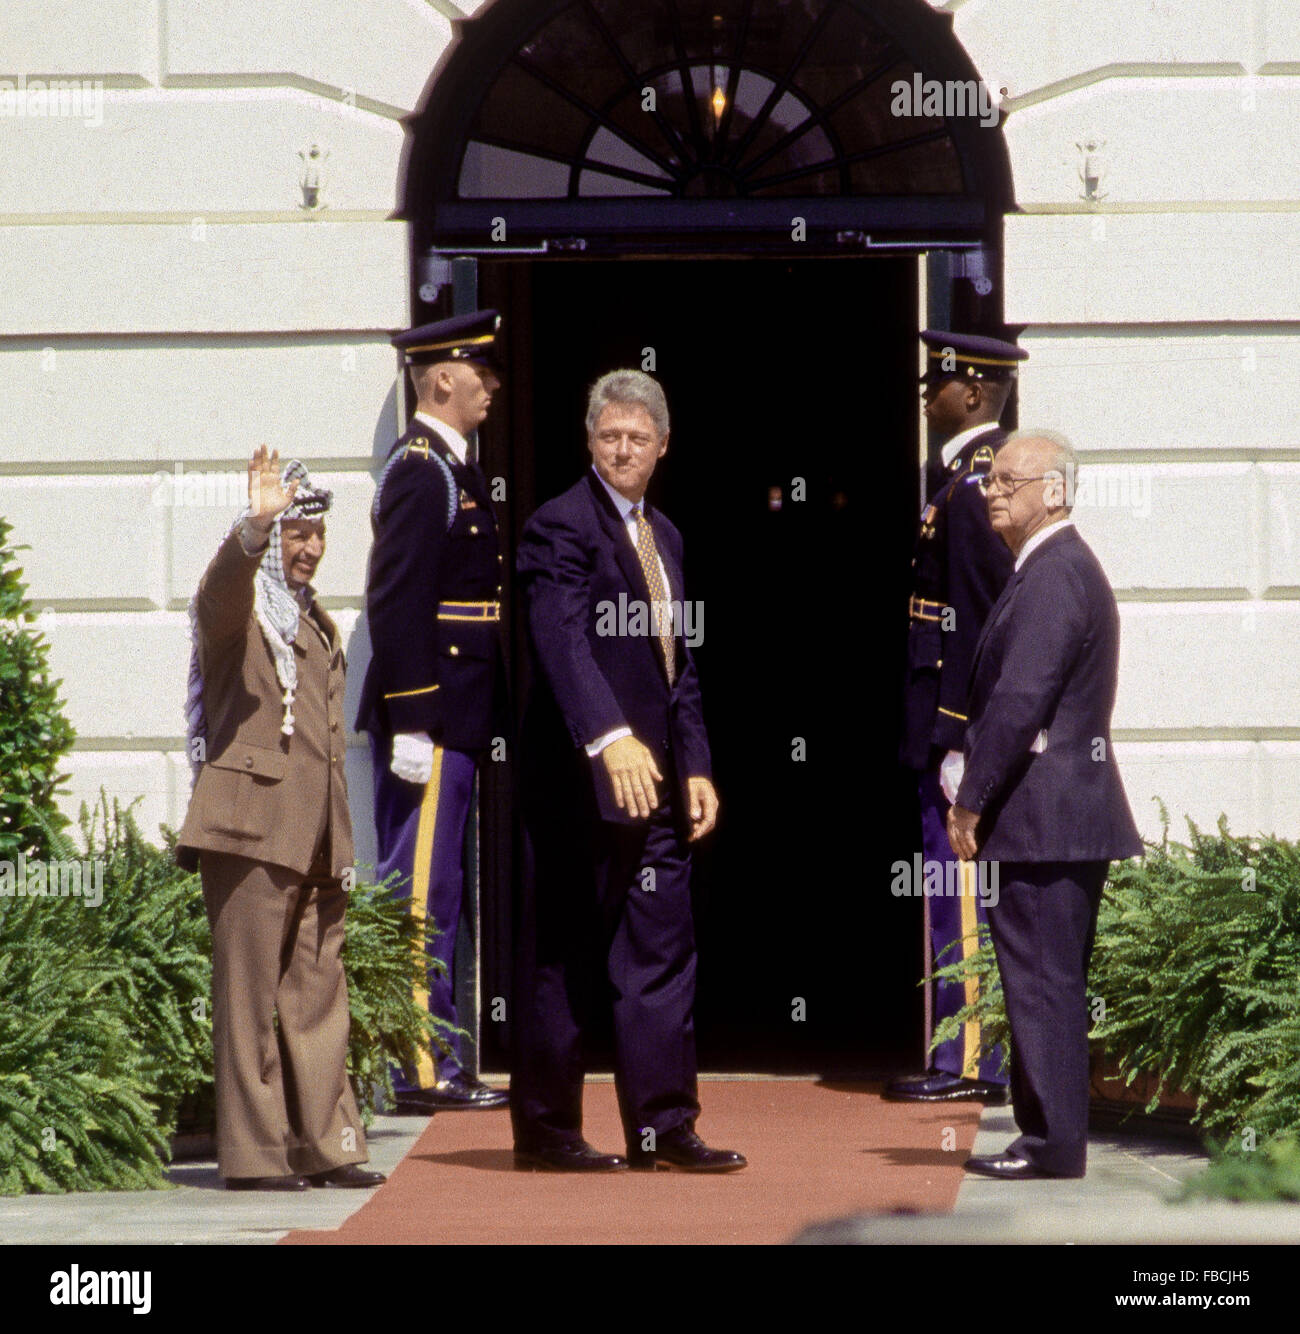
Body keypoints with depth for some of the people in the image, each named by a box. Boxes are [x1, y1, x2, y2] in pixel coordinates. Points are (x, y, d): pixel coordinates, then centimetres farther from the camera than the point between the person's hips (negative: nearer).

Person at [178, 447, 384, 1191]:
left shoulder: (316, 624, 22)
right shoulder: (238, 609, -1)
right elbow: (225, 583, -27)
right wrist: (255, 527, -45)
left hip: (317, 843, 8)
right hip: (253, 830, -8)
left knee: (319, 995, 8)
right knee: (250, 993, -6)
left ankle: (326, 1145, 12)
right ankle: (253, 1154, -5)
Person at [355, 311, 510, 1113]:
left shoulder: (452, 469, 17)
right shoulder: (421, 472, -14)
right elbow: (397, 604, -19)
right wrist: (411, 723, -23)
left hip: (458, 720, 10)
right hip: (433, 719, -10)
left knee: (433, 892, 12)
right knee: (422, 892, -8)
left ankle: (437, 1059, 16)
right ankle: (419, 1067, -7)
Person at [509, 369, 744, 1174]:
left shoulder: (663, 536, 17)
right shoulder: (561, 528, -11)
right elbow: (563, 642, -25)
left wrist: (696, 766, 13)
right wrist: (610, 738, -39)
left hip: (656, 781, 8)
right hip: (581, 776, -8)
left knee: (663, 954, 6)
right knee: (563, 958, 0)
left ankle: (664, 1128, 9)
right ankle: (545, 1130, 7)